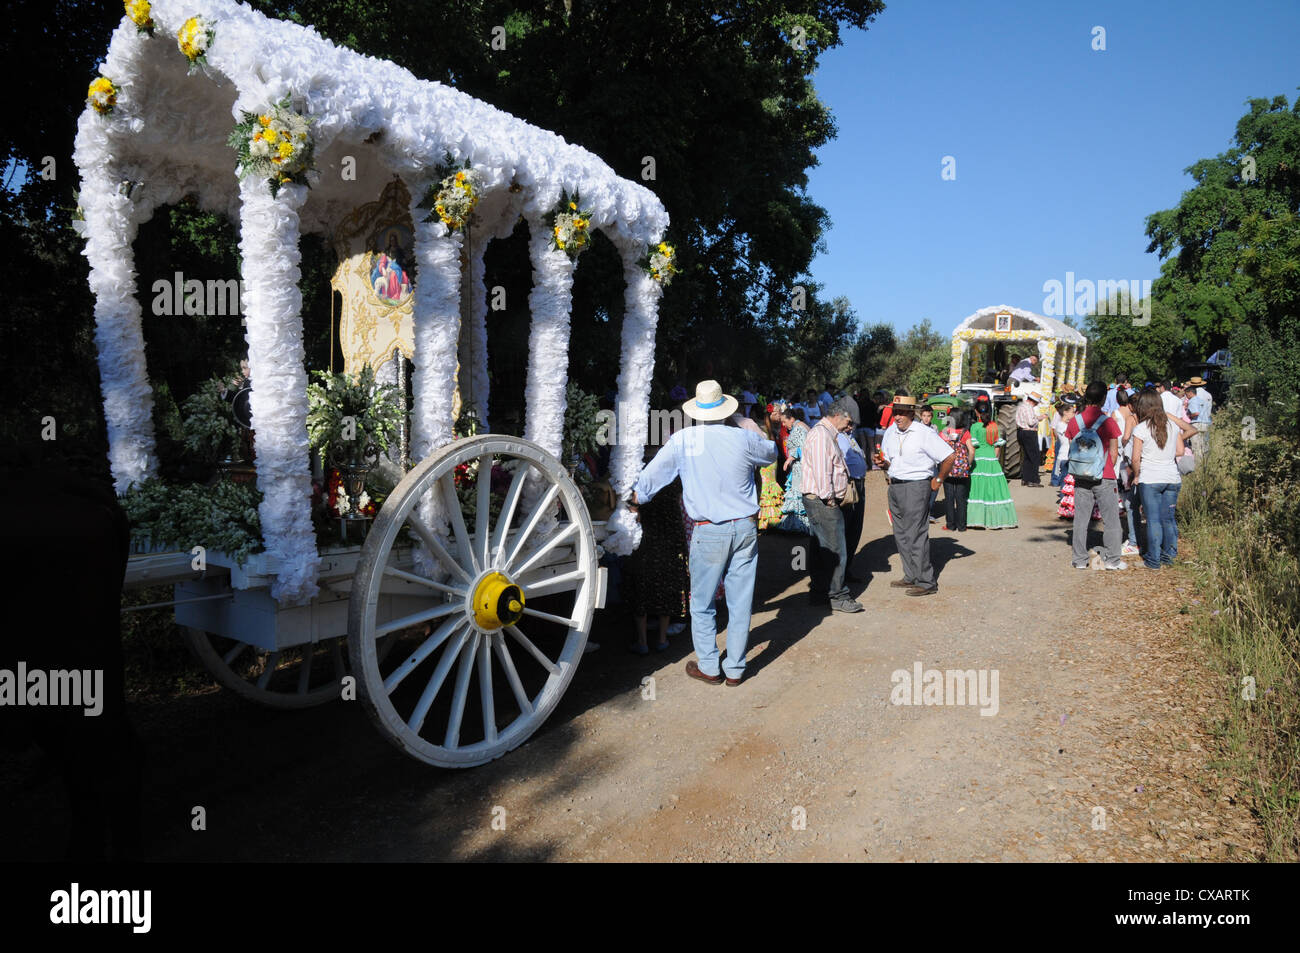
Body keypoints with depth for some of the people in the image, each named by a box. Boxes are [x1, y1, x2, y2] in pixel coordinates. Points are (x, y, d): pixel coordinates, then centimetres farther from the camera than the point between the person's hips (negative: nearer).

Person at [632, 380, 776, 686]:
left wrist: (637, 497, 24)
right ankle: (735, 669, 20)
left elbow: (654, 473, 6)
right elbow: (771, 454, 18)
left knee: (702, 604, 12)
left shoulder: (683, 440, -6)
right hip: (746, 527, 2)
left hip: (709, 532, -2)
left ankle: (709, 667, 19)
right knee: (740, 603, 10)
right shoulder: (743, 438, -3)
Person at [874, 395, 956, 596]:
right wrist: (882, 463, -6)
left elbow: (949, 456, -11)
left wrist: (938, 480, -5)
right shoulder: (890, 433, 8)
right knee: (901, 534, 11)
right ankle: (911, 577, 22)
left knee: (916, 535, -7)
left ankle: (926, 582, 0)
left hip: (916, 487, -7)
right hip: (895, 487, 7)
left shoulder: (924, 434, -12)